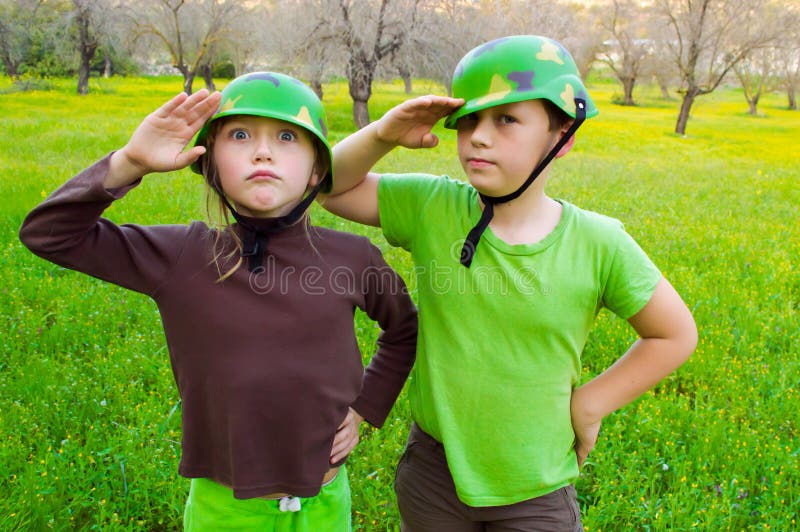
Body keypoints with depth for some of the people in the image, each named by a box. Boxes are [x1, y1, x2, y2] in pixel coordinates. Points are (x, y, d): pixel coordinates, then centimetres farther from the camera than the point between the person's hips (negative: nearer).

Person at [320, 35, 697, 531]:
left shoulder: (598, 244, -14)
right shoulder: (432, 207, -11)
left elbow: (675, 333, -2)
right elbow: (333, 187, -3)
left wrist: (588, 405, -5)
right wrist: (381, 134, -21)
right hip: (435, 467, 2)